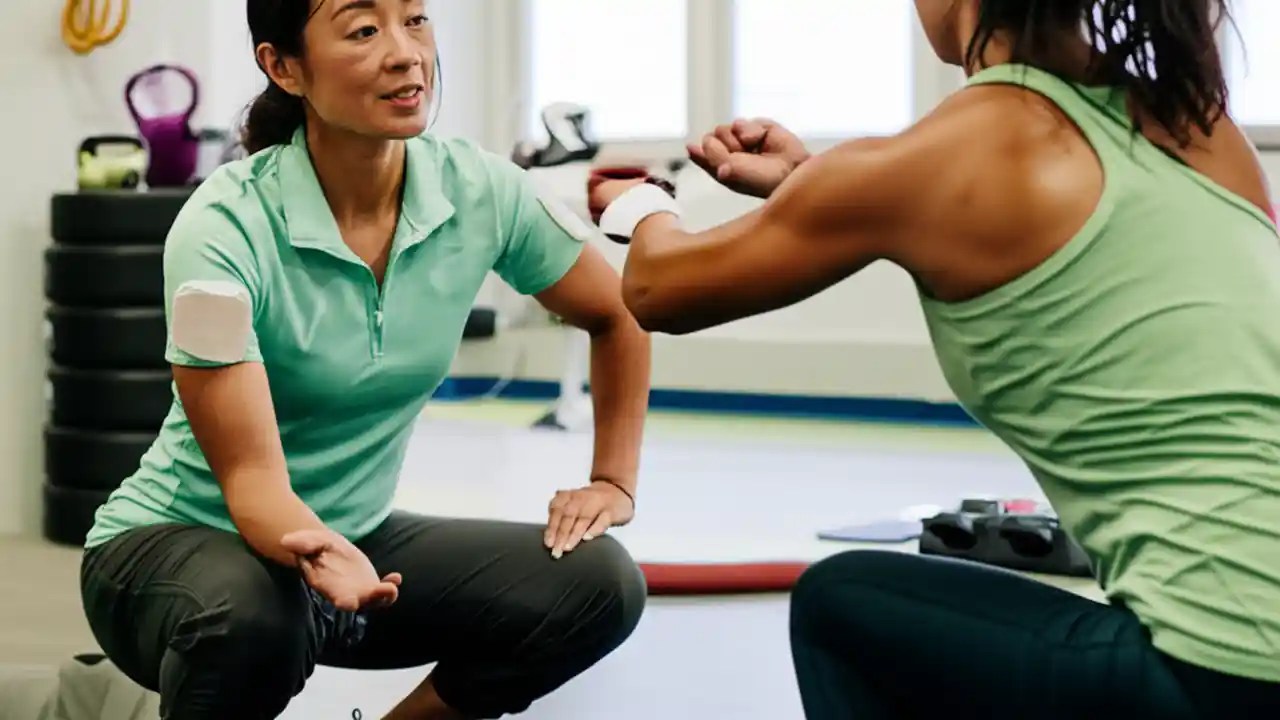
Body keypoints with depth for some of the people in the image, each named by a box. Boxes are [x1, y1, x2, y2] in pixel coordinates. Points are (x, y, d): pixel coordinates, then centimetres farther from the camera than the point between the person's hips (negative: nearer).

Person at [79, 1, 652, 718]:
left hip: (355, 534, 4)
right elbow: (250, 473, -25)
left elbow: (621, 316, 5)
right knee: (254, 612, -39)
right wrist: (313, 550, -45)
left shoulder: (481, 190, -12)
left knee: (598, 583, -16)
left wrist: (614, 482, -1)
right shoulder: (224, 228, -24)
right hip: (178, 541, -4)